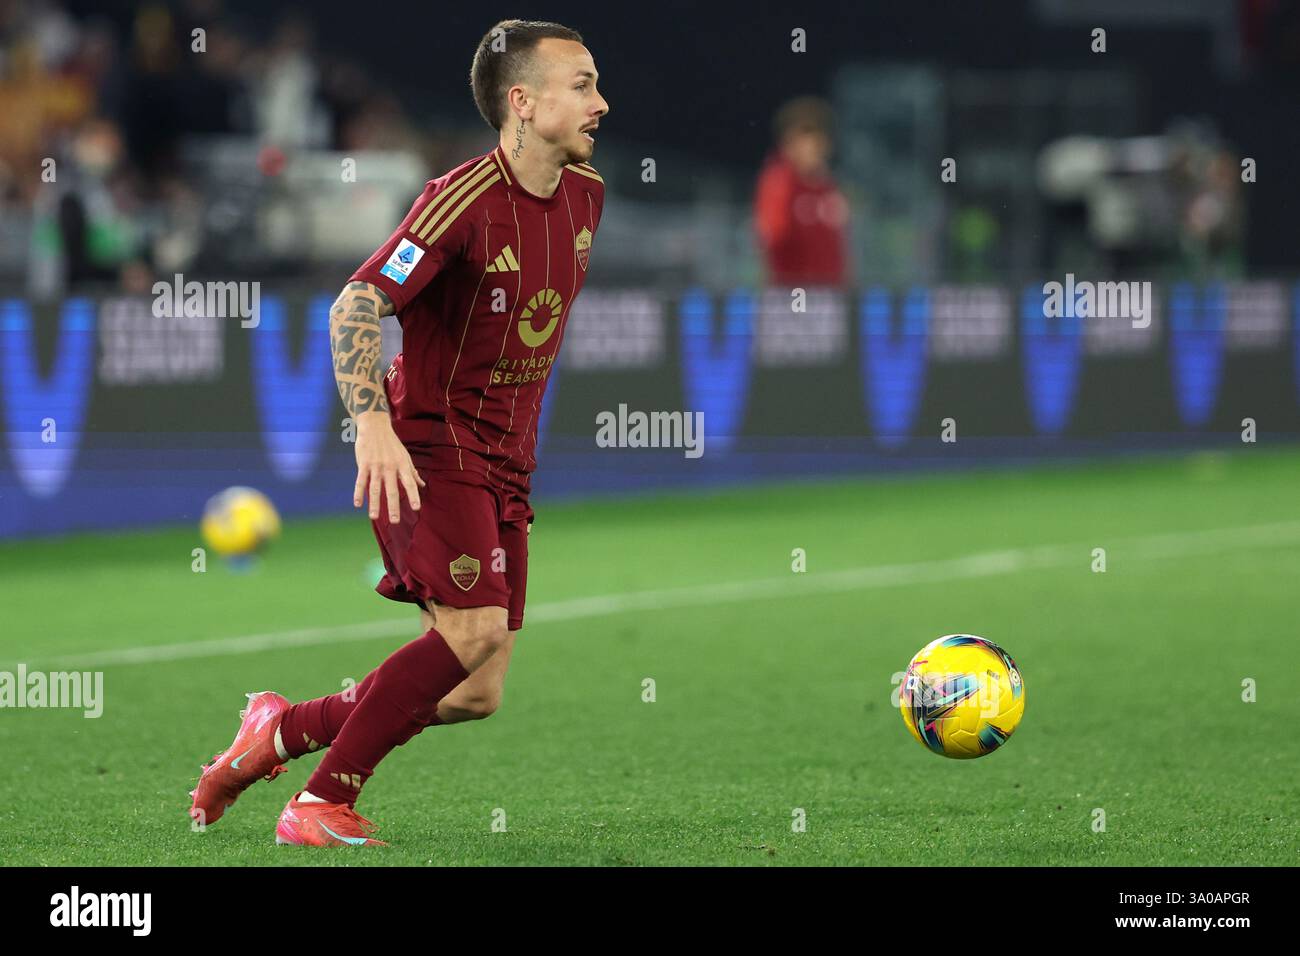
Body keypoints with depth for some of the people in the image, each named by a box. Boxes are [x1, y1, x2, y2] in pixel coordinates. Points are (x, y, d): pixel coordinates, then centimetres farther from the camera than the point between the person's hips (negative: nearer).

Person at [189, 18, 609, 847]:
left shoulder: (585, 193, 7)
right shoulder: (463, 201, -18)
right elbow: (356, 306, -25)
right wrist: (373, 422, -38)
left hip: (506, 466, 7)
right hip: (430, 449, -7)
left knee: (475, 696, 1)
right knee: (475, 628, -25)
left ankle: (282, 730, 20)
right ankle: (323, 805, -13)